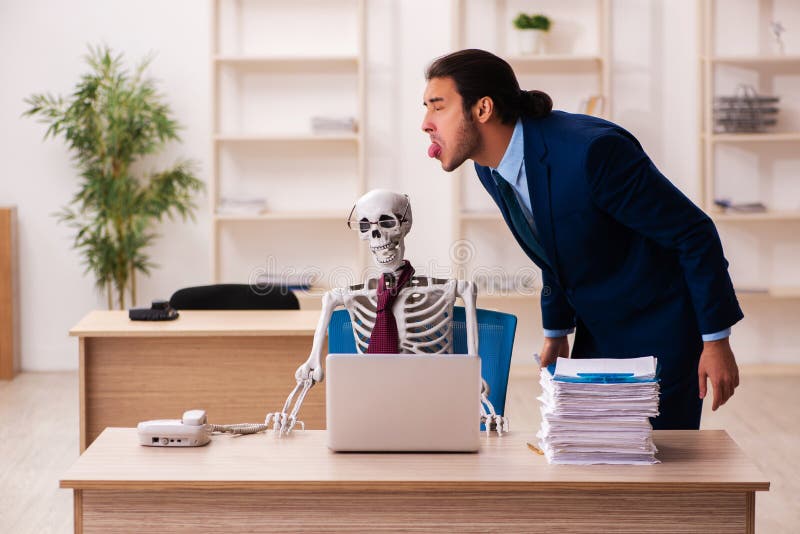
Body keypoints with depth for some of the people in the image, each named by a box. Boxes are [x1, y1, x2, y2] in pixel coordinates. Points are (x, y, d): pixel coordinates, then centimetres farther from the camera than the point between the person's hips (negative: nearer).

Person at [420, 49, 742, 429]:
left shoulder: (591, 151, -29)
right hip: (596, 334, 7)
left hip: (661, 334, -7)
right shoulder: (490, 169, -4)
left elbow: (695, 233, -21)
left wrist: (716, 341, -16)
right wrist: (556, 332, 20)